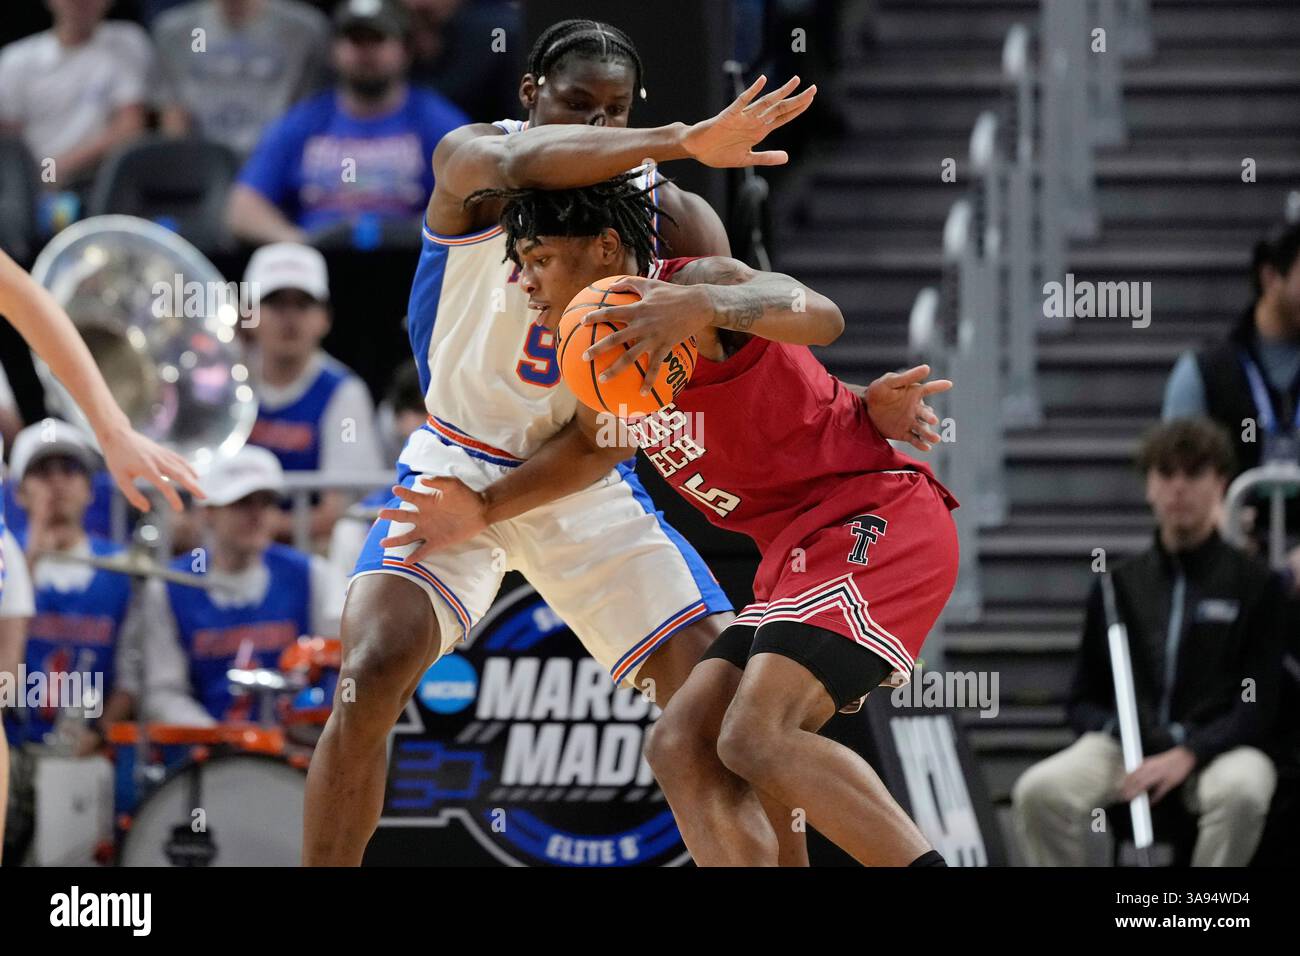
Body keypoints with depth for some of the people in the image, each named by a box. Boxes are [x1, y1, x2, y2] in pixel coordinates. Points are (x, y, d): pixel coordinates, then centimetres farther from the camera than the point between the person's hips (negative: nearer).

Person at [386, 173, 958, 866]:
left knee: (755, 739, -25)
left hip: (876, 522, -10)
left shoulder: (694, 282, -14)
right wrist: (486, 510, 27)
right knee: (680, 746, 1)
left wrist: (704, 306, -52)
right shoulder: (609, 347, 14)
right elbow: (596, 446, 36)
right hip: (803, 550, 10)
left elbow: (819, 317, -35)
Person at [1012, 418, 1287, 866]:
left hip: (1216, 747, -2)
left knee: (1241, 791, -40)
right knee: (1039, 791, -29)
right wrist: (1112, 732, -7)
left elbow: (1257, 706, -1)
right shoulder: (1118, 585, 15)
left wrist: (1187, 755, -18)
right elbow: (1084, 699, 19)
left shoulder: (1256, 583, 6)